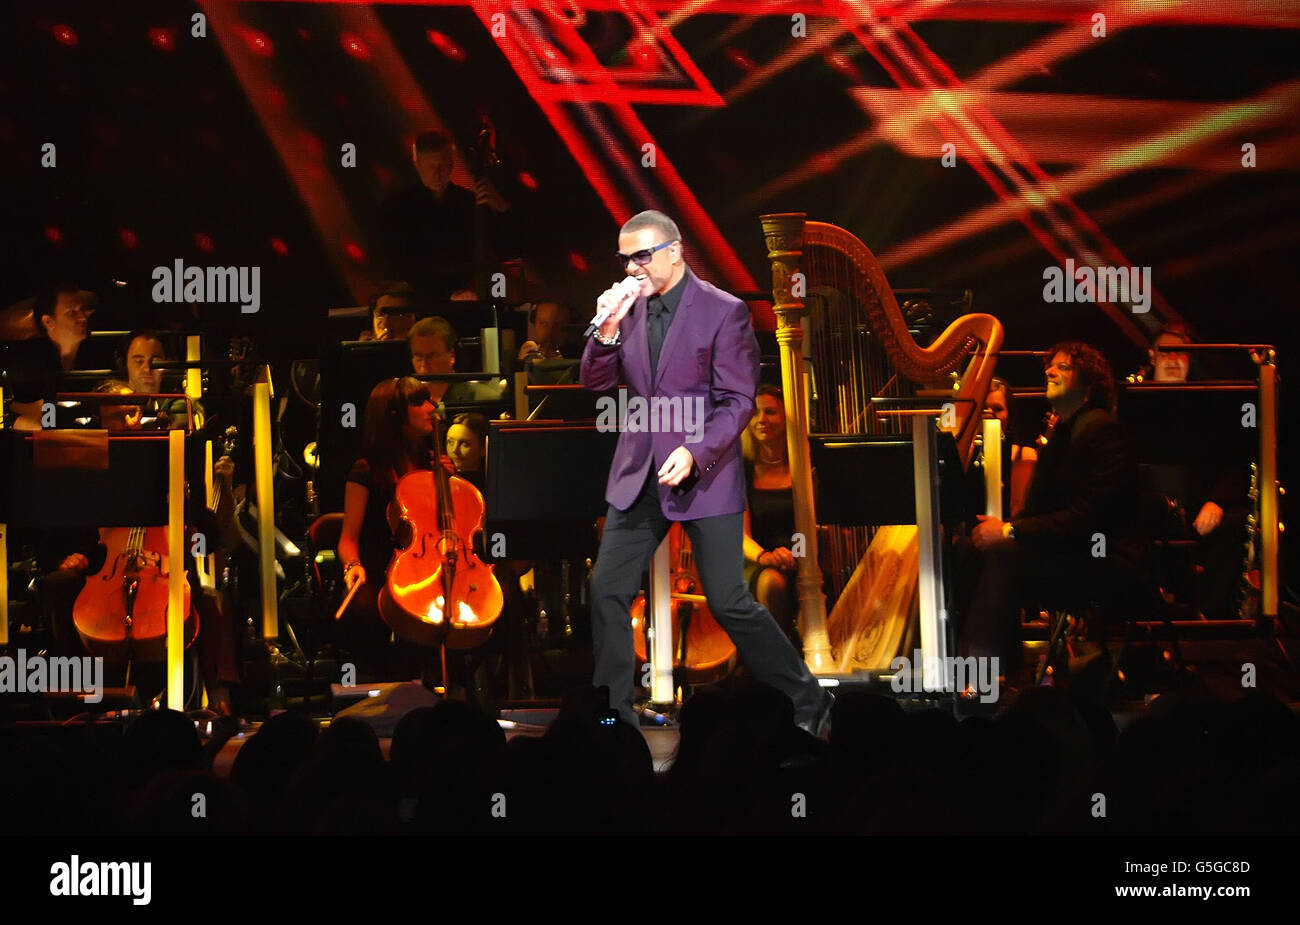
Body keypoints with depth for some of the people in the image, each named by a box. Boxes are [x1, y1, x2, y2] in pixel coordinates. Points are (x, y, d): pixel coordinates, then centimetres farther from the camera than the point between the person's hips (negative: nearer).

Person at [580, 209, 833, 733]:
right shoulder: (629, 308, 7)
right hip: (639, 474, 6)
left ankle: (808, 702, 8)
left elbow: (739, 401, -10)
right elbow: (596, 384, 7)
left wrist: (696, 453, -23)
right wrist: (607, 330, -10)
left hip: (705, 475, -6)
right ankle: (615, 715, 11)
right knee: (607, 591, 1)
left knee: (728, 602, -6)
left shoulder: (723, 311, -8)